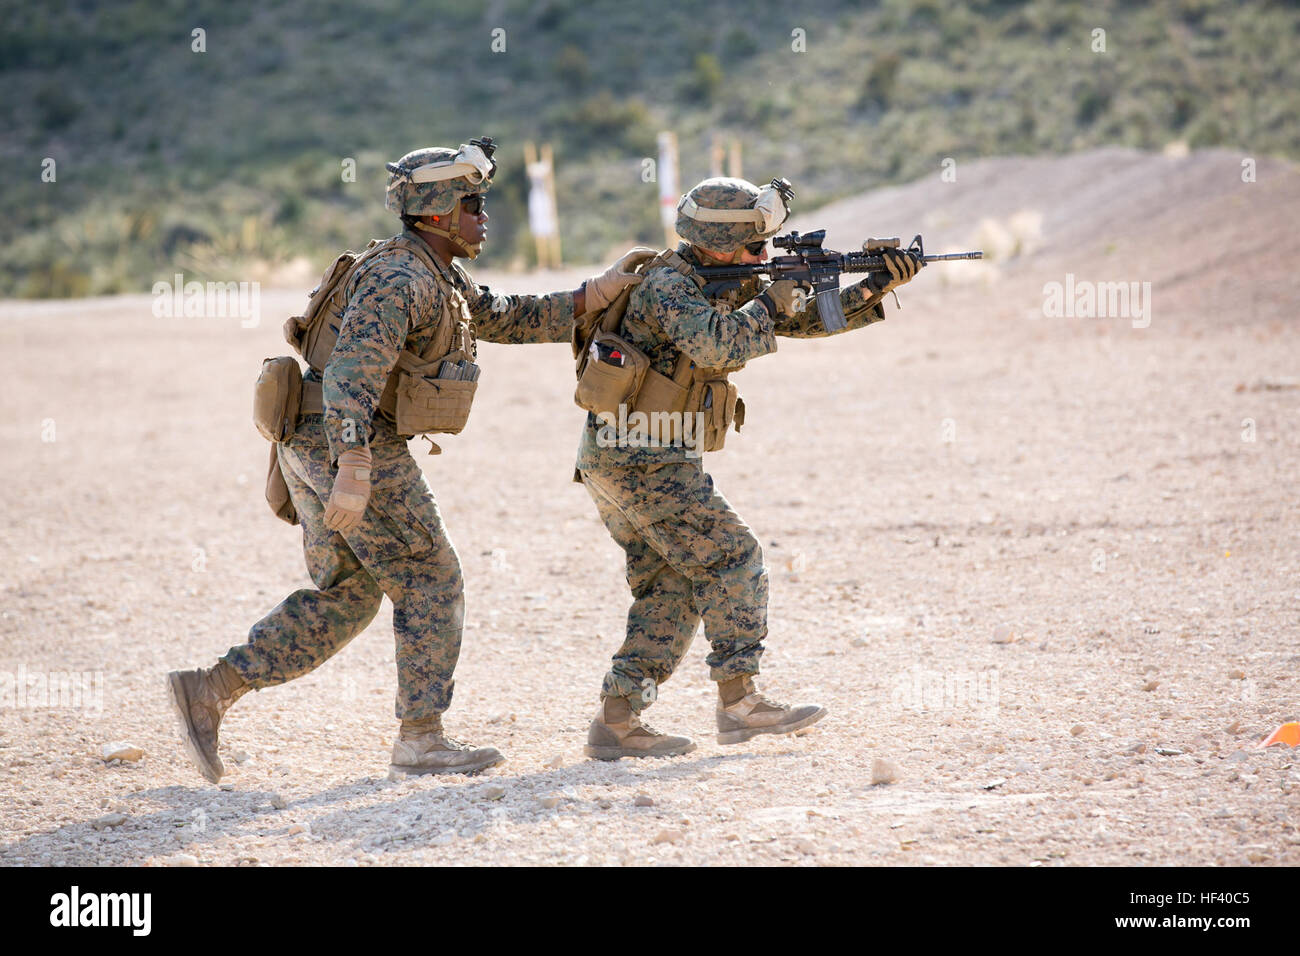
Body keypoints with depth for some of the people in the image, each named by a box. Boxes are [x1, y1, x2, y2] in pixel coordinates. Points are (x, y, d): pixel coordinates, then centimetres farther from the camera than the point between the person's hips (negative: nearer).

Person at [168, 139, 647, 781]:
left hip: (313, 446, 10)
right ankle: (421, 739, 2)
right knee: (430, 583, -1)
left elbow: (508, 320, 24)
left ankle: (209, 689, 8)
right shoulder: (399, 279, -17)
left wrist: (602, 291, 15)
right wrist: (354, 473, -36)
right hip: (353, 446, -10)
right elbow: (352, 373, -28)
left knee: (344, 597, 13)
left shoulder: (439, 276, 16)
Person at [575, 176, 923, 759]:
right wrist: (768, 305, -15)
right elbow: (715, 347, -32)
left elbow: (807, 318, 15)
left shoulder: (724, 285, 14)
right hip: (641, 460, -10)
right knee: (731, 560, -7)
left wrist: (876, 287, 3)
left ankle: (616, 722, 4)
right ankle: (738, 704, -5)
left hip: (619, 462, 10)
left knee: (672, 586, 7)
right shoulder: (670, 285, -15)